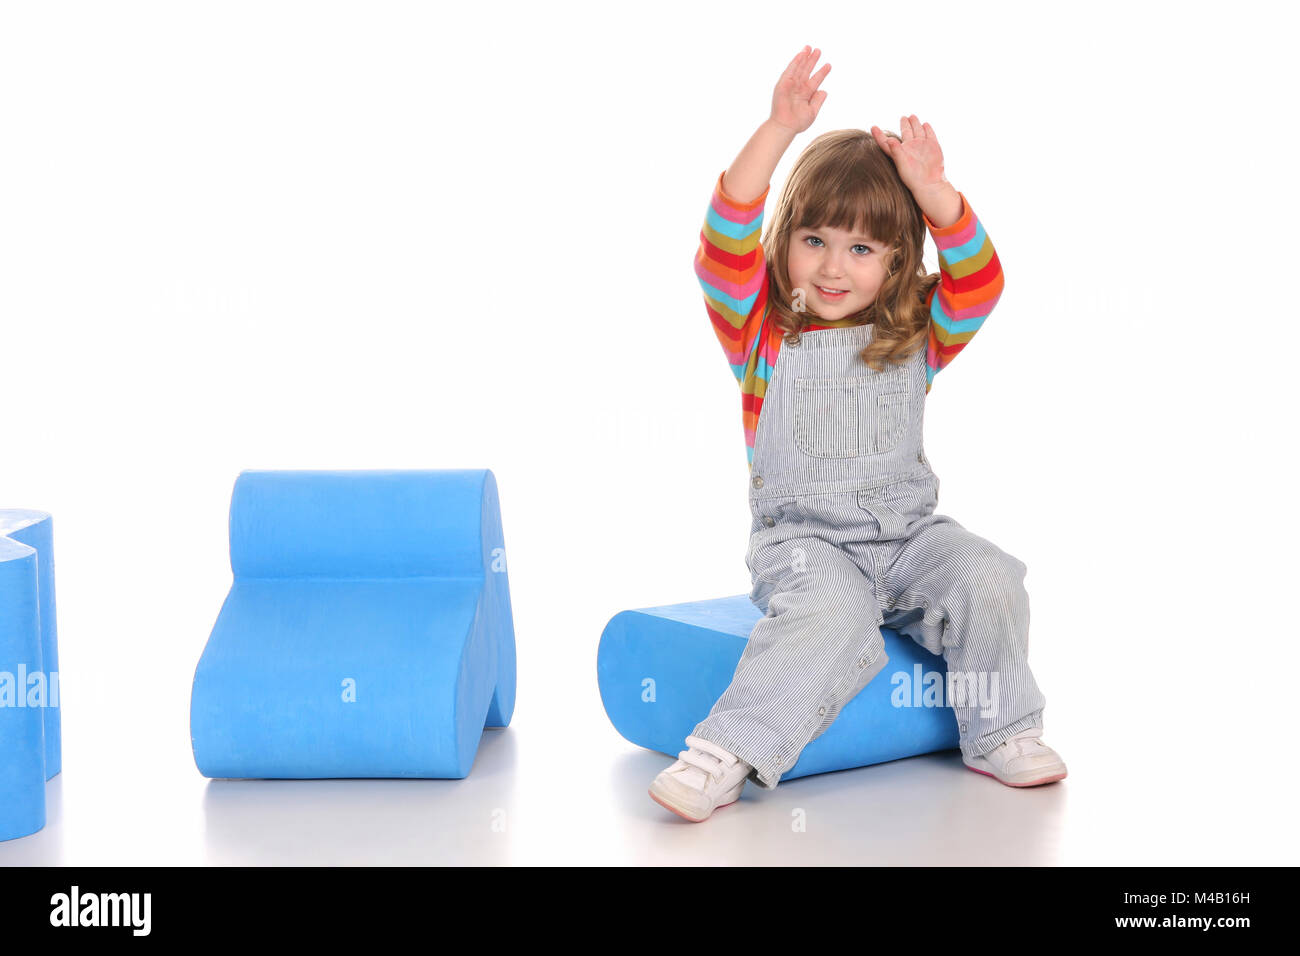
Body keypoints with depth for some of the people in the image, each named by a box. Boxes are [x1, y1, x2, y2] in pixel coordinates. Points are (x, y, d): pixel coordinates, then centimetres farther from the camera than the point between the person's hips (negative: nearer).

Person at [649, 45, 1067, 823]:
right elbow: (726, 247, -16)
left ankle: (999, 733, -2)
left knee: (988, 581, -21)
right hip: (803, 541, -3)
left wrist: (934, 192, -22)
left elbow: (980, 282, -8)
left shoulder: (918, 338, 8)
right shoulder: (762, 334, -1)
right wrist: (779, 131, -24)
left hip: (907, 533, 4)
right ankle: (726, 754, -36)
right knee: (828, 616, -33)